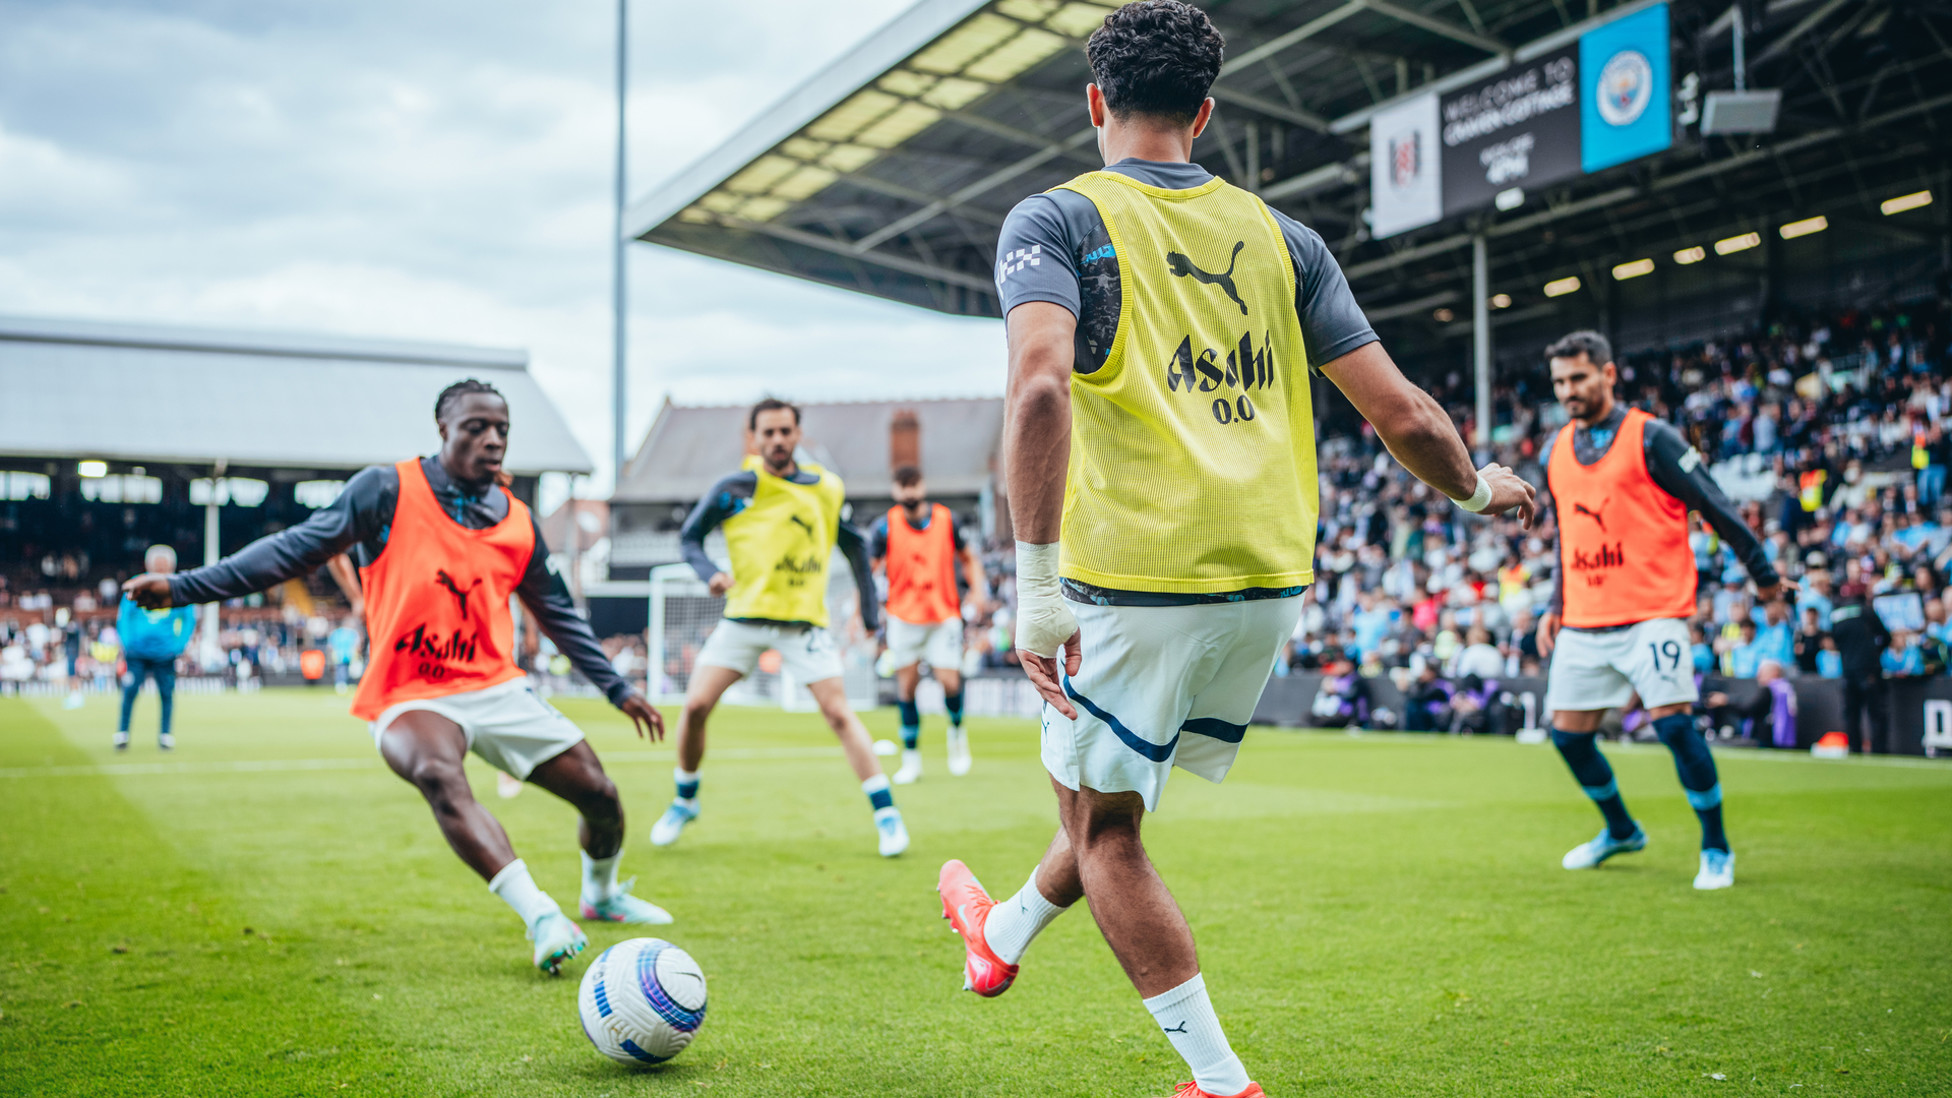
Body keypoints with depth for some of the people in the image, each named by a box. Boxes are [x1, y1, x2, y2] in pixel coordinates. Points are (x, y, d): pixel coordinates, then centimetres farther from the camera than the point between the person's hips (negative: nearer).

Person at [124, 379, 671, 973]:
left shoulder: (518, 523, 5)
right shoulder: (389, 491, -7)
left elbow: (558, 613, 17)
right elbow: (295, 549, -6)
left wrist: (617, 688, 20)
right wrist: (184, 585, -12)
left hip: (497, 689, 5)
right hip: (410, 697, -4)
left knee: (600, 794, -1)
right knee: (438, 774, -37)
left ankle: (602, 895, 31)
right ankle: (541, 915, -38)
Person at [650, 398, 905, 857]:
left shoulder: (826, 489, 1)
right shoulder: (734, 489, -4)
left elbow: (854, 544, 13)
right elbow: (689, 536, 5)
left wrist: (870, 608, 9)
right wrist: (711, 573, -15)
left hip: (804, 620, 0)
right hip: (744, 616, 1)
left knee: (839, 712, -11)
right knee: (696, 704, -5)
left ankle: (886, 814, -3)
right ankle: (684, 802, 18)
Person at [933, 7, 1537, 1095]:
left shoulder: (1056, 220, -2)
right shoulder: (1280, 236, 10)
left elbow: (1041, 385, -22)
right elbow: (1403, 413, 7)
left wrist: (1038, 583, -21)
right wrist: (1479, 486, 27)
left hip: (1136, 580, -5)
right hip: (1272, 580, 6)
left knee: (1104, 825, 13)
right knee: (1113, 784, 25)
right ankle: (1005, 934, 49)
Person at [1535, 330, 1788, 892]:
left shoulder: (1649, 437, -6)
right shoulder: (1555, 451, 12)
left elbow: (1715, 507, -4)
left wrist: (1765, 576, -3)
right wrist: (1555, 607, 20)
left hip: (1651, 614, -6)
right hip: (1583, 624, 6)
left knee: (1674, 725, -14)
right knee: (1568, 735, 6)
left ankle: (1716, 849, 4)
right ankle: (1621, 830, 30)